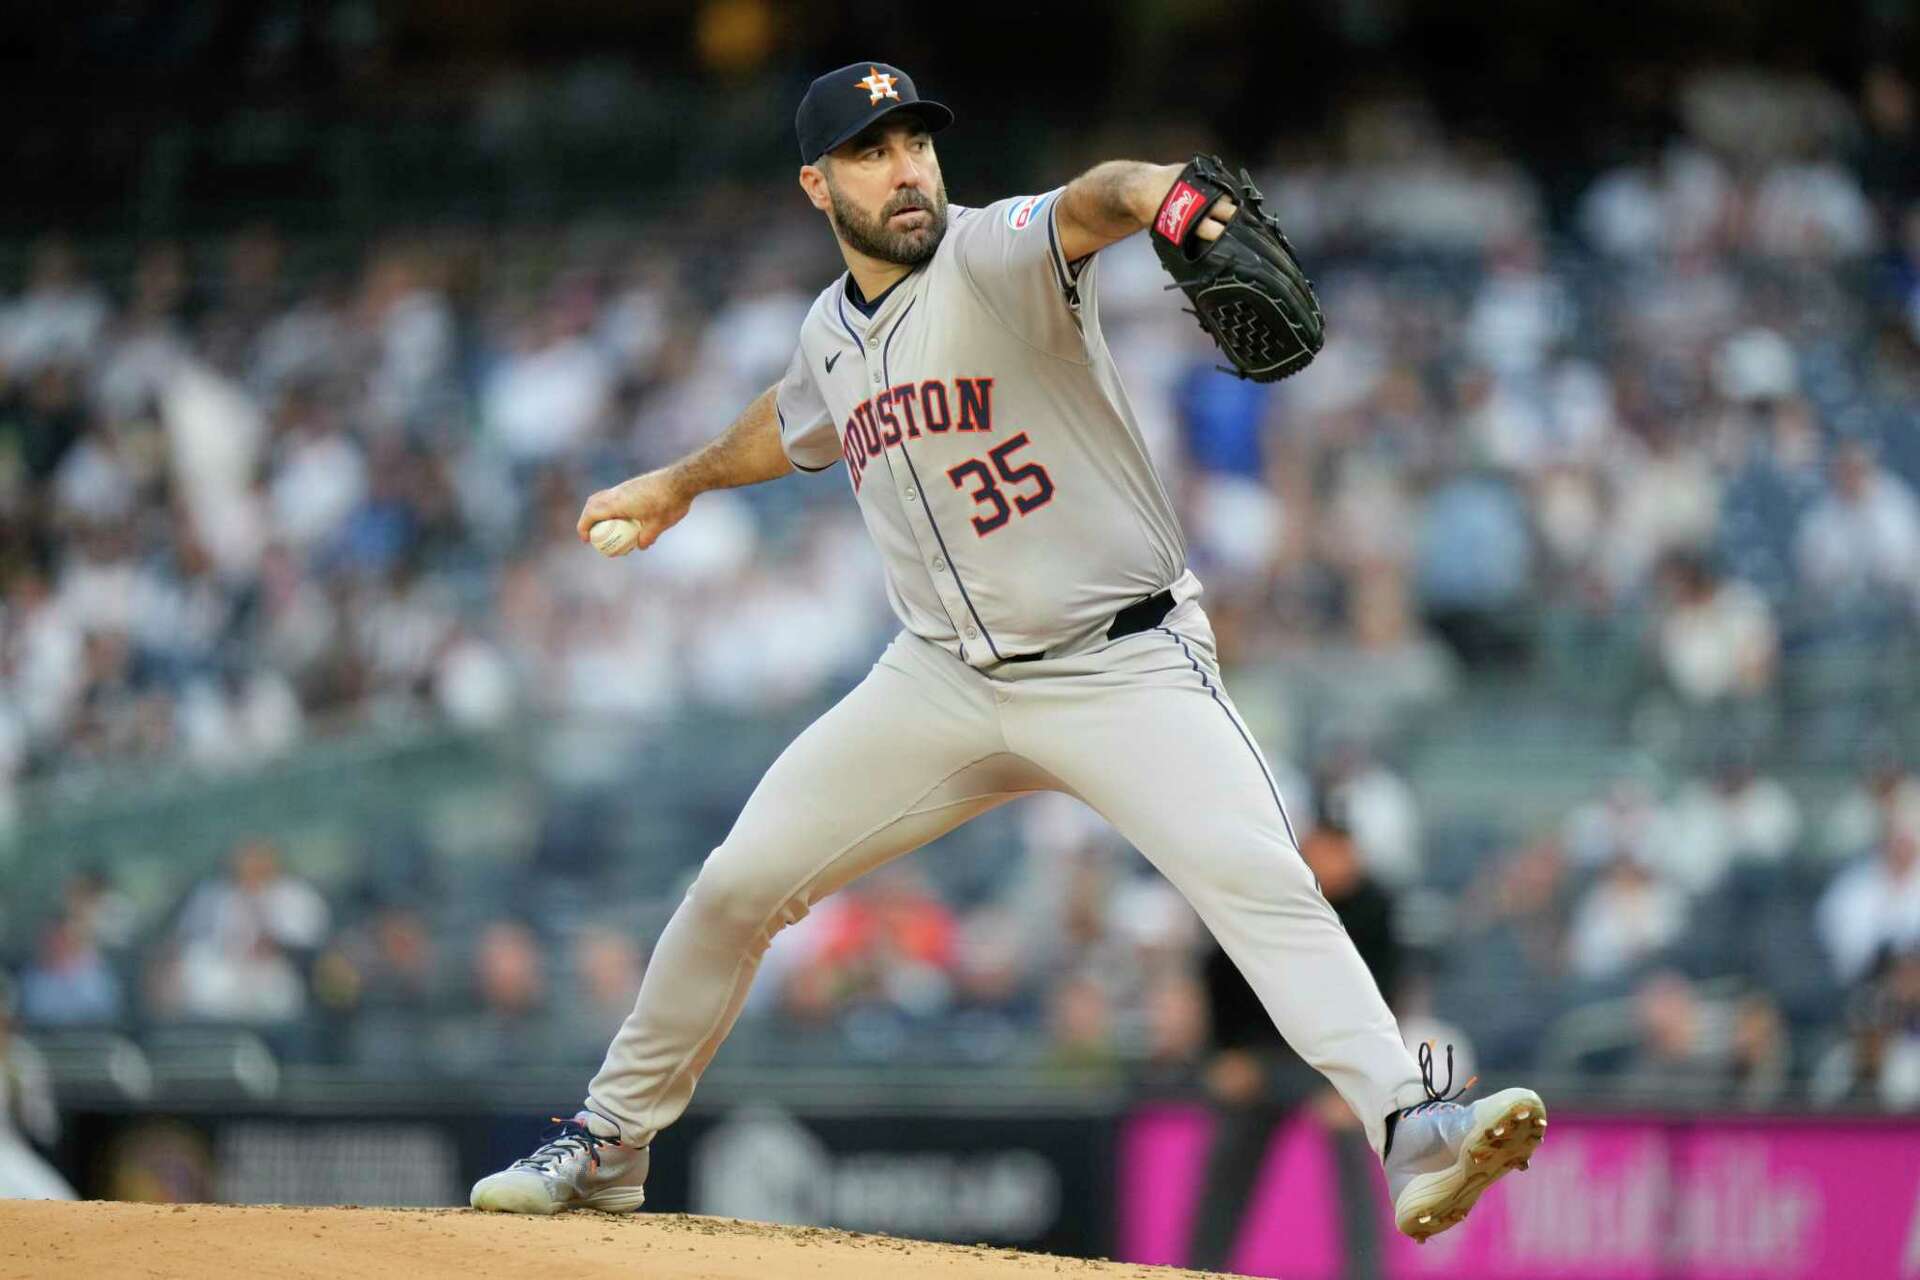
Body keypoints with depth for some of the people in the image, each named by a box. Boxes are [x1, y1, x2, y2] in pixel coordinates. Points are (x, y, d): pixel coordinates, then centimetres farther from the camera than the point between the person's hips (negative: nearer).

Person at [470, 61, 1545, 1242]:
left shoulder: (995, 256, -15)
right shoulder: (834, 329, 5)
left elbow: (1086, 206, -41)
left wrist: (1158, 195, -63)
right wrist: (683, 483, 46)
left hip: (1123, 667, -6)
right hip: (946, 679, 6)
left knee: (1258, 877, -27)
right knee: (741, 881, 6)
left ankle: (1411, 1129, -35)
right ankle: (611, 1142, 24)